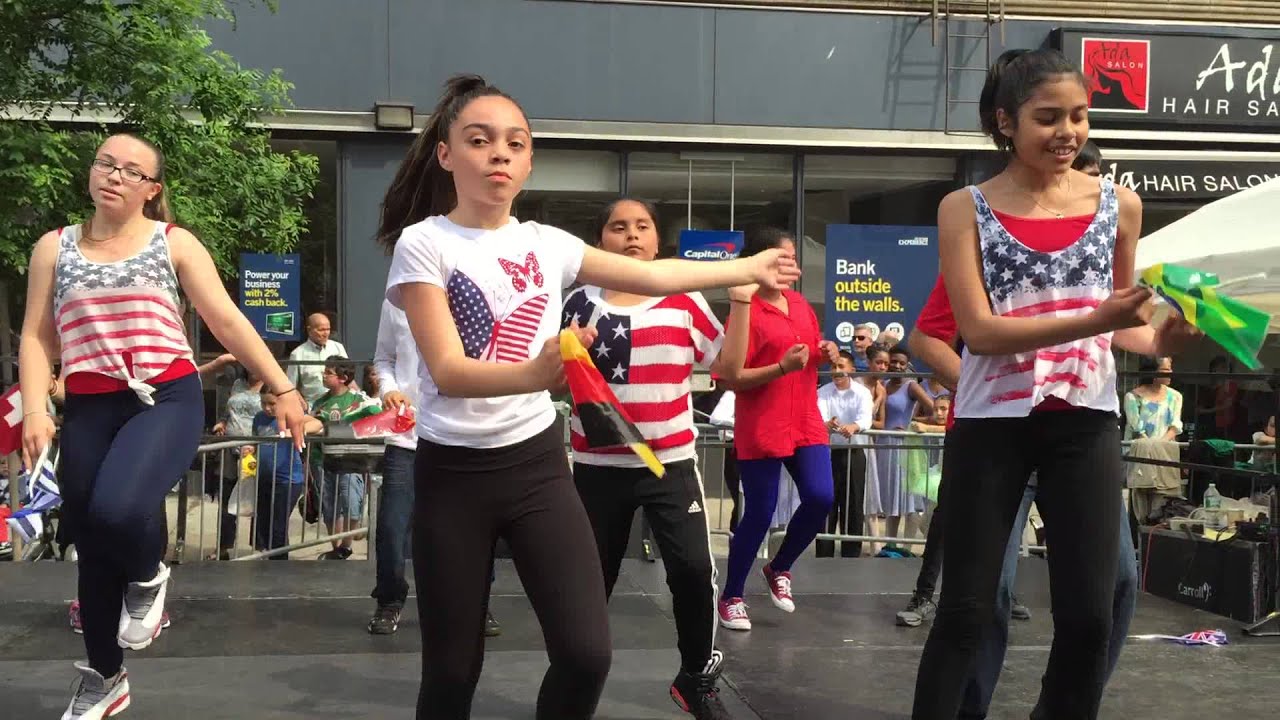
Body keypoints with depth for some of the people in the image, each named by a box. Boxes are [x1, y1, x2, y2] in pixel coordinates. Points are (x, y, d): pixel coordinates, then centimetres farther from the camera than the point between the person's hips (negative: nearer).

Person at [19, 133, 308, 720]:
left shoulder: (175, 243, 4)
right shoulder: (54, 247, 10)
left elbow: (228, 322, 1)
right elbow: (36, 337, 7)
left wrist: (283, 389, -3)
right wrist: (35, 409, -8)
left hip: (167, 399, -3)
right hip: (88, 410, 3)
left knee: (117, 509, -30)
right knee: (91, 545, 10)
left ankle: (148, 577, 7)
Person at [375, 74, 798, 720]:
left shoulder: (547, 244, 5)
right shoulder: (423, 243, -9)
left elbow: (651, 275, 16)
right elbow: (447, 373, -19)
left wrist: (749, 269, 23)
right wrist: (534, 373, -38)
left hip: (537, 464, 3)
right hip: (452, 473, -3)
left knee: (586, 653, -6)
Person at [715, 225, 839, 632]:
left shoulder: (800, 304, 10)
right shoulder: (746, 311, -12)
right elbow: (732, 377, -15)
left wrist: (824, 354, 1)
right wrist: (782, 367, -24)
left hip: (806, 422, 6)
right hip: (761, 428, -6)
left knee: (821, 498, -5)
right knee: (760, 513, -1)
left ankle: (779, 568, 20)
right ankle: (731, 597, 17)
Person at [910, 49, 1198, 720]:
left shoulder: (1119, 204, 4)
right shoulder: (965, 208, -4)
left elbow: (1120, 321, 15)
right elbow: (978, 331, -12)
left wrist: (1160, 339, -8)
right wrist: (1091, 320, -23)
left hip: (1086, 424, 3)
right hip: (993, 423, -2)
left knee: (1089, 613, 6)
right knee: (966, 610, 6)